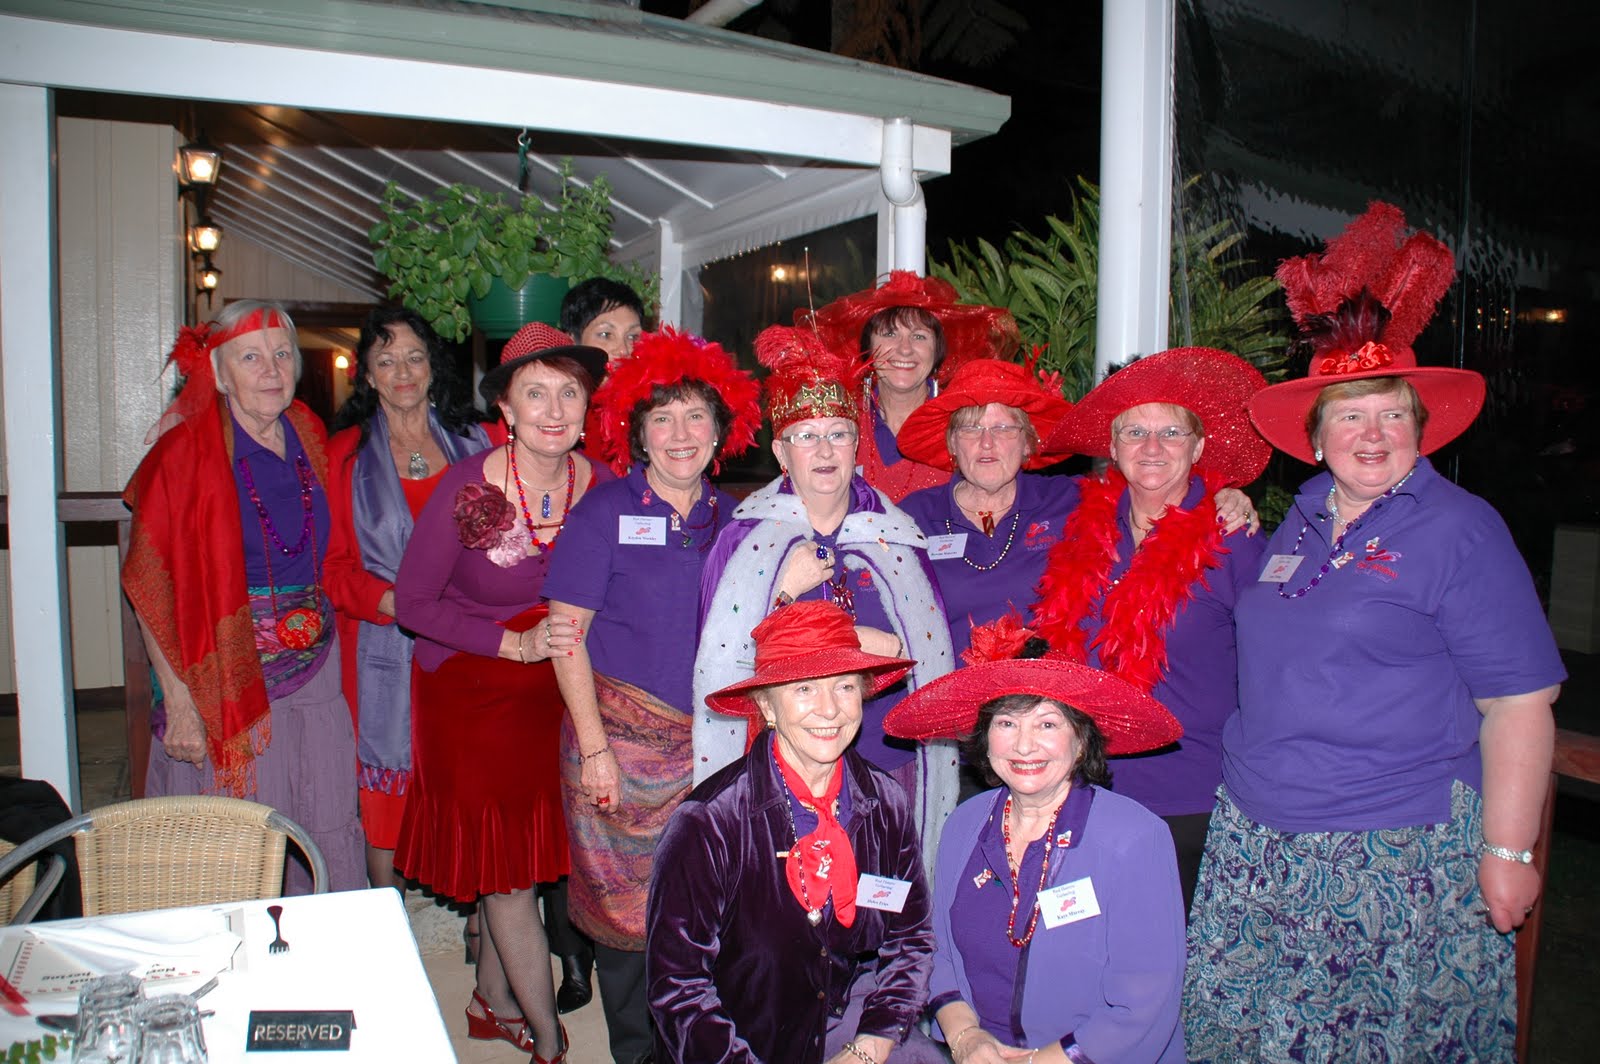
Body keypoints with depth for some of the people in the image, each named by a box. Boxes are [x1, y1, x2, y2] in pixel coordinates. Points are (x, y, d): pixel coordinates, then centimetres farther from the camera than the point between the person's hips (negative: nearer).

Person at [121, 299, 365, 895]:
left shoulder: (308, 438, 7)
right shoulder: (185, 454, -9)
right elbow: (151, 589, -9)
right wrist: (178, 700, -13)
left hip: (314, 673, 5)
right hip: (228, 683, -4)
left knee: (327, 840, 8)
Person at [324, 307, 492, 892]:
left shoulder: (472, 441, 10)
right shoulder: (346, 454, 5)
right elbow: (334, 566, 0)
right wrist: (401, 604, -16)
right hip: (385, 651, -1)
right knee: (386, 800, 2)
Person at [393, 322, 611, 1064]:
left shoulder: (602, 486, -10)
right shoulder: (468, 488, -20)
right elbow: (412, 602, -12)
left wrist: (575, 643, -9)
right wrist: (516, 644, -19)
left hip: (554, 690, 3)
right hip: (471, 689, -3)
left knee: (518, 853, 14)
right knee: (499, 860, 2)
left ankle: (493, 1001, 38)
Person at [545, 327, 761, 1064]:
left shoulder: (732, 520, 8)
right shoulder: (605, 512, -3)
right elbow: (566, 631, -5)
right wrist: (594, 746, -9)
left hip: (712, 746, 3)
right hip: (623, 736, -3)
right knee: (627, 910, 6)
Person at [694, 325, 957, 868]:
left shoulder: (895, 536, 6)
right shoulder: (746, 537, 1)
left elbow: (935, 653, 9)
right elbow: (720, 663, -5)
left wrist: (894, 650, -11)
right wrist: (786, 590, -14)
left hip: (888, 765, 2)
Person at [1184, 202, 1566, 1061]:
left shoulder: (1459, 529, -8)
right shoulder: (1302, 518, 10)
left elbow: (1518, 704, -11)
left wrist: (1505, 851, -12)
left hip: (1398, 856, -5)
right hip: (1254, 842, 6)